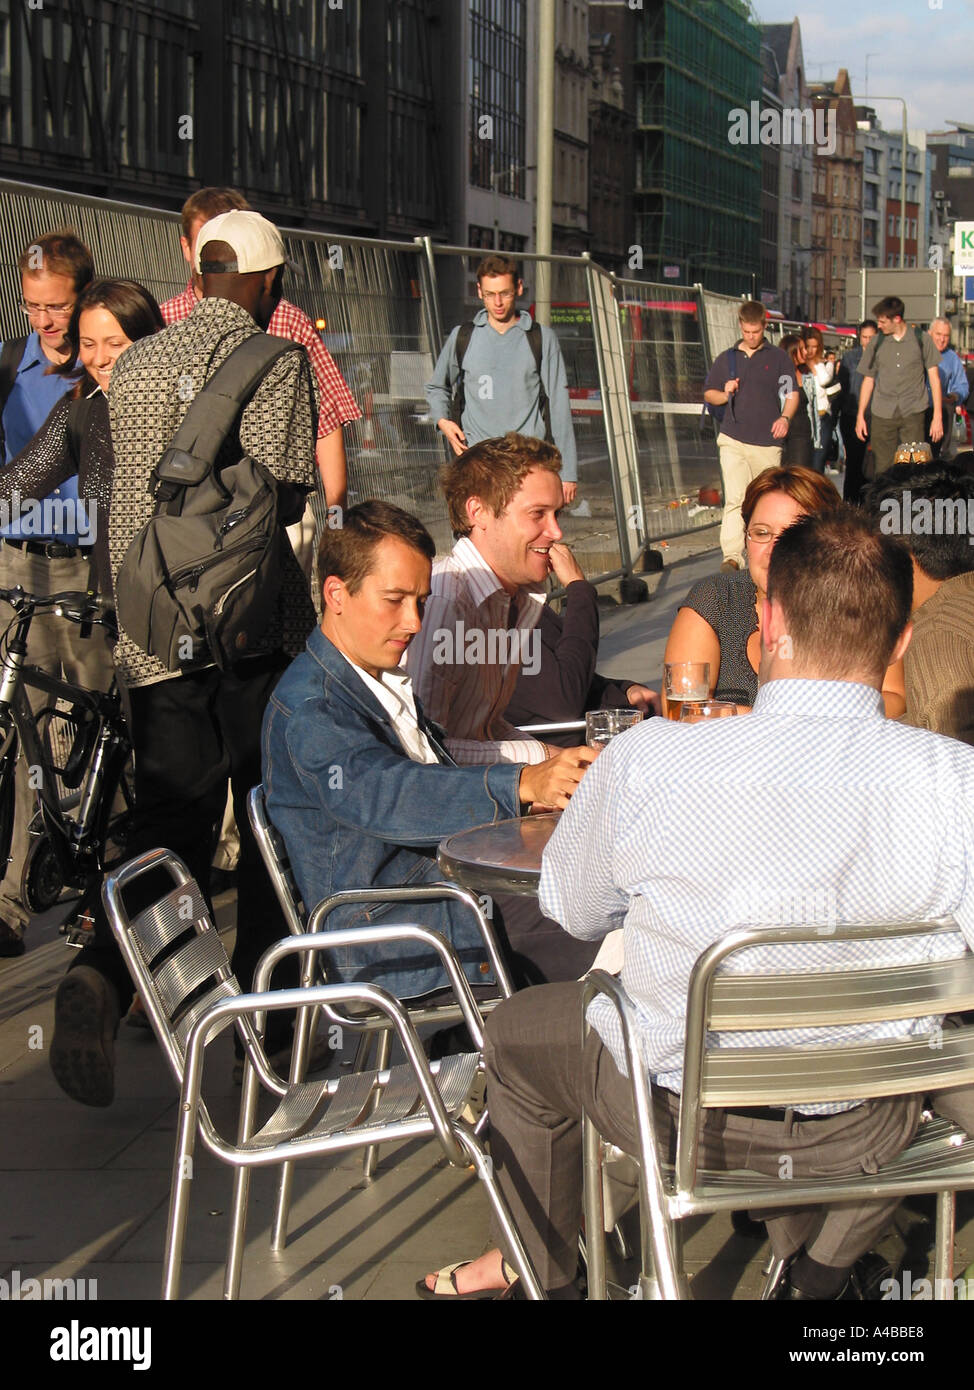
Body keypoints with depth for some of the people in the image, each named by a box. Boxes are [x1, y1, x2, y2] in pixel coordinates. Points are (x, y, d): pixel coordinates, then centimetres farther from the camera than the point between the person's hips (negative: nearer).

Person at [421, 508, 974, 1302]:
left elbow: (575, 912, -3)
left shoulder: (644, 763, -22)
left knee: (519, 1031, 30)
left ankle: (540, 1269, 51)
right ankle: (820, 1270, 48)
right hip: (865, 1133, 1)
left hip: (680, 1115, -1)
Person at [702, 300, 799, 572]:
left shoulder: (778, 358, 8)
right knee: (735, 499, -13)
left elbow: (792, 394, 6)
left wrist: (785, 418, -13)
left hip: (767, 442, 0)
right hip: (733, 440, 0)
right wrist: (725, 394, -2)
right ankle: (732, 556, -19)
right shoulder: (727, 358, 13)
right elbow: (708, 394, 20)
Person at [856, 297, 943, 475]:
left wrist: (937, 416, -1)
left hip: (913, 413, -2)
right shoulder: (877, 342, 9)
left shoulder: (921, 339, 3)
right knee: (883, 468, -1)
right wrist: (860, 416, 12)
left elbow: (934, 377, 5)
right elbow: (868, 380, 16)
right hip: (882, 414, 2)